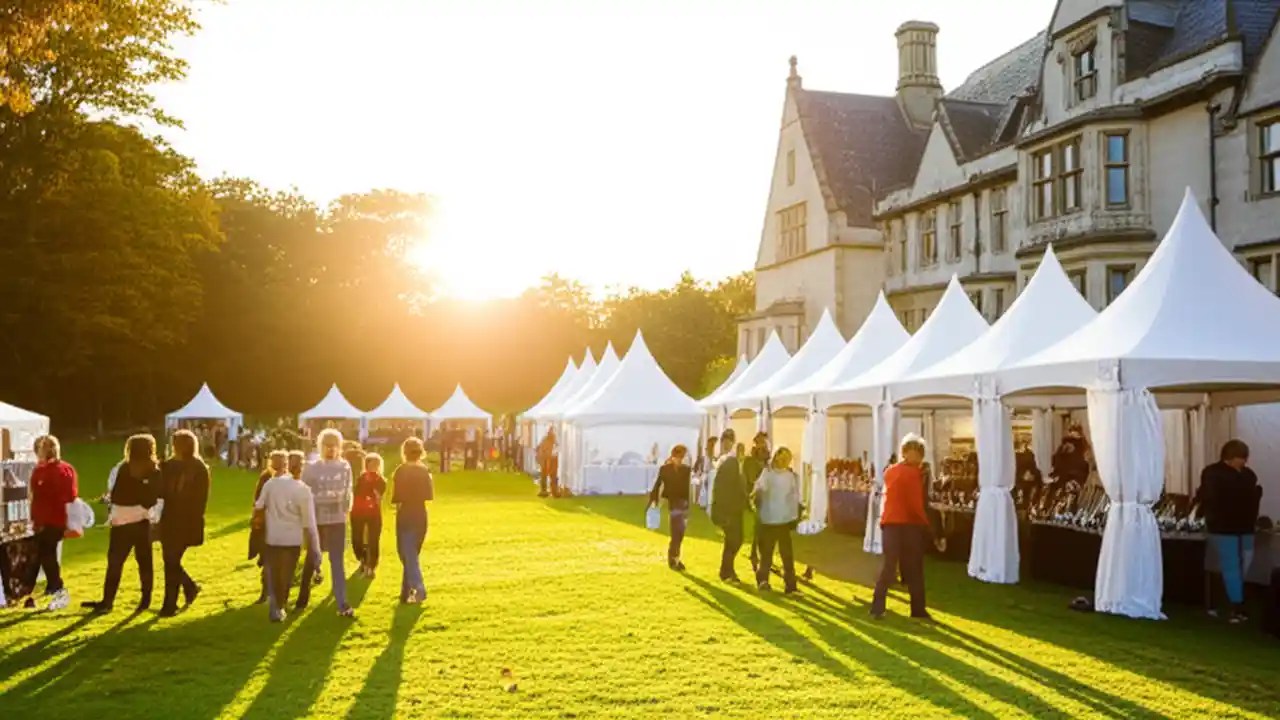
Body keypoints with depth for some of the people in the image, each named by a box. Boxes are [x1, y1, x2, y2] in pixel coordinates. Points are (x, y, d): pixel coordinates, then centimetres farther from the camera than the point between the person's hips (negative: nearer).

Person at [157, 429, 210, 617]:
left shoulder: (199, 469, -8)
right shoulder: (169, 465, 9)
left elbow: (200, 499, -9)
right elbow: (162, 492, 10)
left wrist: (195, 525, -14)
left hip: (186, 523, -5)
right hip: (169, 520, 5)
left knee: (172, 562, -5)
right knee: (170, 561, 8)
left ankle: (170, 604, 5)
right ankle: (190, 586, 32)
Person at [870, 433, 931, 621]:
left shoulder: (889, 471, 12)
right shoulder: (912, 473, -11)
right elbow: (915, 503, -14)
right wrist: (925, 522, -5)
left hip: (889, 523, 6)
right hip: (909, 525, -6)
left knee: (888, 566, 8)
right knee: (914, 569, 4)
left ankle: (877, 607, 0)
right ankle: (918, 610, 9)